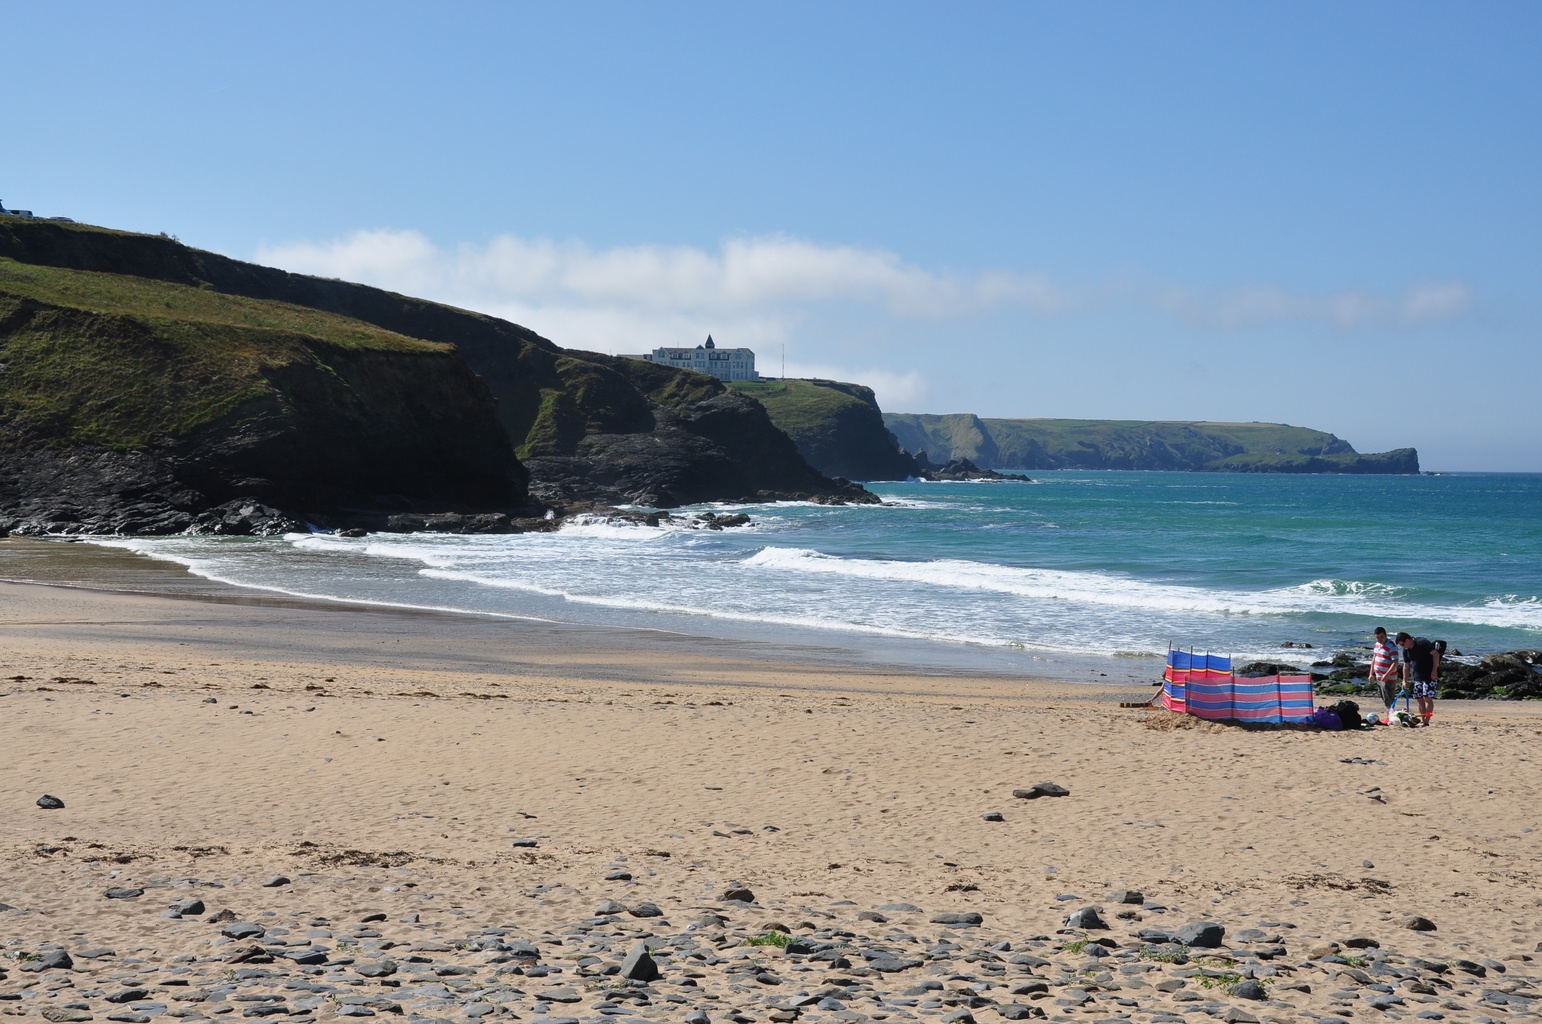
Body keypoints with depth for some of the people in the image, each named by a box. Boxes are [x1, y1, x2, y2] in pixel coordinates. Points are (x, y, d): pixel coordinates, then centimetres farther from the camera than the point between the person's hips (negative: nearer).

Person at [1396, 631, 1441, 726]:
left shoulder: (1422, 643, -17)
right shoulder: (1406, 650, 7)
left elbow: (1435, 654, -19)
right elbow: (1406, 666, 13)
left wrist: (1434, 670, -20)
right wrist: (1405, 681, 7)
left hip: (1430, 675, -8)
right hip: (1417, 676, 8)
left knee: (1427, 698, -11)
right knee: (1420, 699, 6)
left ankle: (1426, 721, -12)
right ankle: (1423, 721, 9)